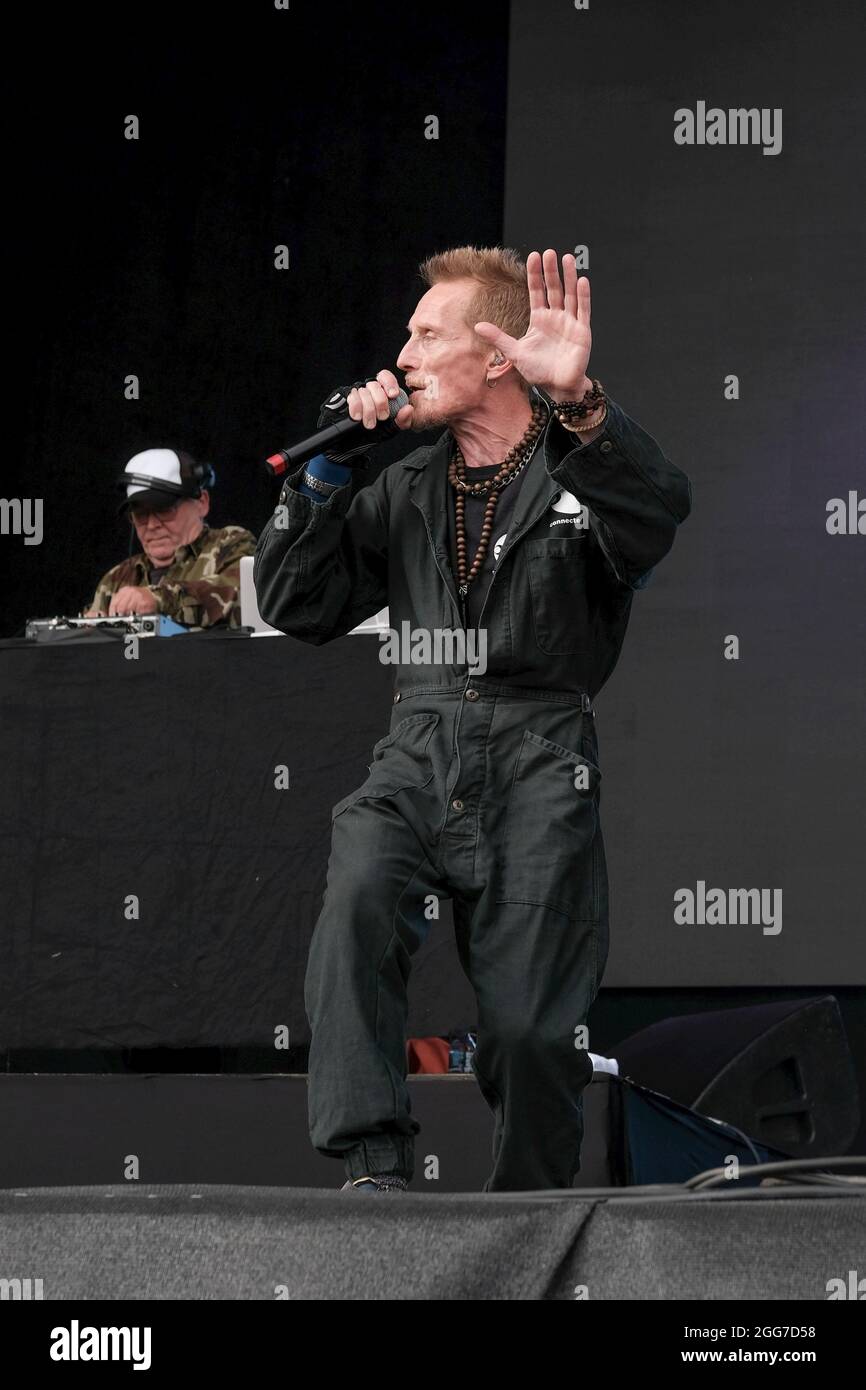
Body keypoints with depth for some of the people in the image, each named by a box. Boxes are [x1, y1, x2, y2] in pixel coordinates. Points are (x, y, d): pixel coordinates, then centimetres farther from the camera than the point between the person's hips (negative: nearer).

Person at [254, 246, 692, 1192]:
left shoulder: (581, 472, 2)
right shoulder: (408, 491, 19)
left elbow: (659, 513, -23)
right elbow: (296, 607, 18)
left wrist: (579, 406, -41)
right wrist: (324, 473, 7)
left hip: (539, 769, -3)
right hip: (417, 760, 3)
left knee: (531, 1032, -7)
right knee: (358, 892, -30)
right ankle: (373, 1168, -30)